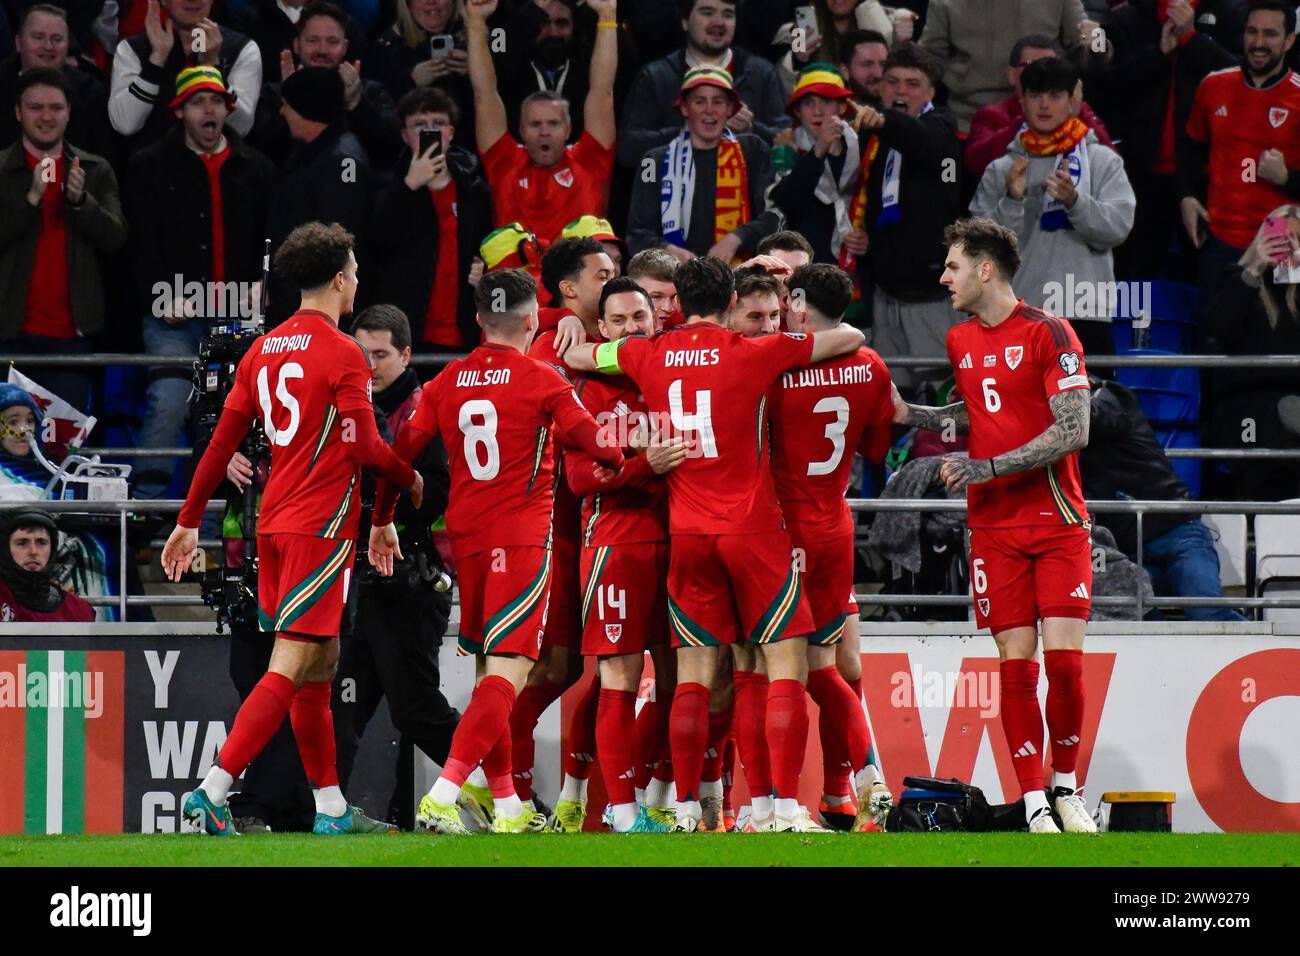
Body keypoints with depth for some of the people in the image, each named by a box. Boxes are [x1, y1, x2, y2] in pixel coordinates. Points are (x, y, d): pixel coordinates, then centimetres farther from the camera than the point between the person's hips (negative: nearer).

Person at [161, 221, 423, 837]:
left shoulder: (264, 350, 11)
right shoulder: (342, 354, -10)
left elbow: (222, 442, 12)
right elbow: (365, 447, -13)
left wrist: (189, 521, 18)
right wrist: (411, 480, 7)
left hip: (274, 522, 8)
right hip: (322, 525, -8)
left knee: (320, 663, 15)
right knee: (292, 666, -11)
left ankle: (332, 808, 18)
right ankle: (213, 790, -21)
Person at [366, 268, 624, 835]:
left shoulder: (447, 382, 6)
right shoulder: (543, 382, -6)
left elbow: (401, 452, 7)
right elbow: (595, 443, -8)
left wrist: (381, 521, 18)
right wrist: (631, 463, 12)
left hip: (466, 539, 6)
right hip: (523, 535, -6)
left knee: (491, 668, 17)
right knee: (508, 671, -10)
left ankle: (507, 806, 19)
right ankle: (443, 795, -25)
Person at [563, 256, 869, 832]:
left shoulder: (649, 357, 3)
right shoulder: (752, 354, -6)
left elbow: (573, 357, 20)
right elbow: (851, 339, 3)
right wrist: (813, 329, 22)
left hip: (687, 534, 4)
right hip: (753, 527, -3)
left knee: (693, 673, 8)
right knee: (786, 666, -1)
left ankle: (686, 808, 5)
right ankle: (785, 806, -10)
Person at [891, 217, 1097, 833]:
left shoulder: (1047, 333, -8)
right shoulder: (961, 342, 12)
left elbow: (1073, 430, -14)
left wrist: (990, 467, -17)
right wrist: (910, 416, 15)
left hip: (1058, 523, -4)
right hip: (994, 528, 4)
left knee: (1064, 659, -10)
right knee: (1016, 664, -3)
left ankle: (1066, 787, 8)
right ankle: (1034, 804, -1)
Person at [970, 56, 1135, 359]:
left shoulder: (1102, 161, 9)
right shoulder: (1000, 171, 12)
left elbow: (1119, 226, -4)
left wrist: (1074, 201, -20)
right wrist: (1012, 201, -13)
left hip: (1084, 316, -1)